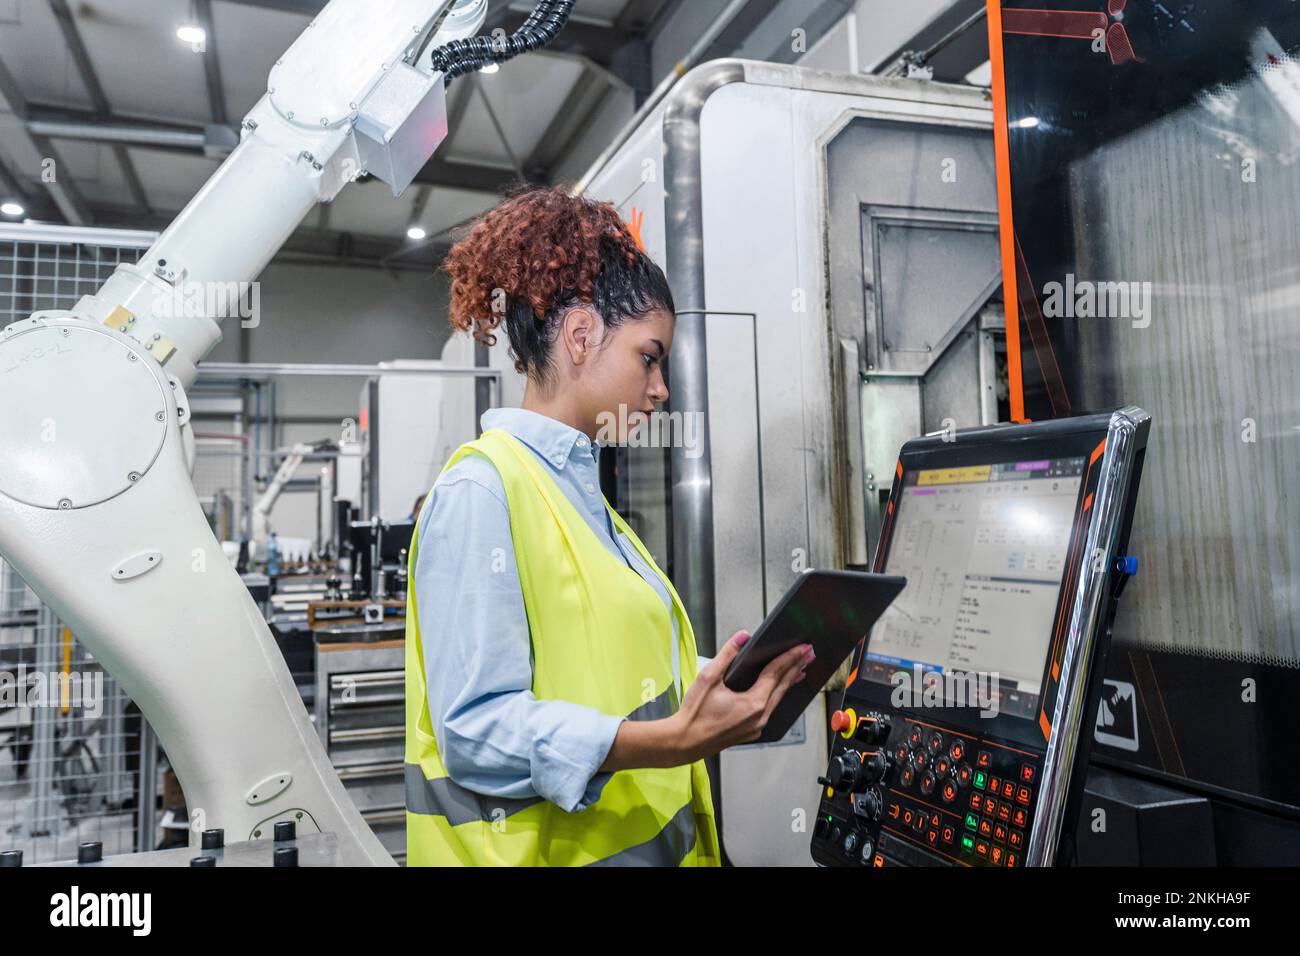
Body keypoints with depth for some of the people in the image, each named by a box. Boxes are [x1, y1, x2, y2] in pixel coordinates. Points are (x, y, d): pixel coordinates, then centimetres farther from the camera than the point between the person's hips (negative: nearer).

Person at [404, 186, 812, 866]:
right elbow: (477, 729, -24)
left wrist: (734, 687, 2)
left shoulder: (582, 492, 9)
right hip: (559, 847, -8)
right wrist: (669, 741, -32)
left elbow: (609, 676, 9)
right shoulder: (482, 491, -18)